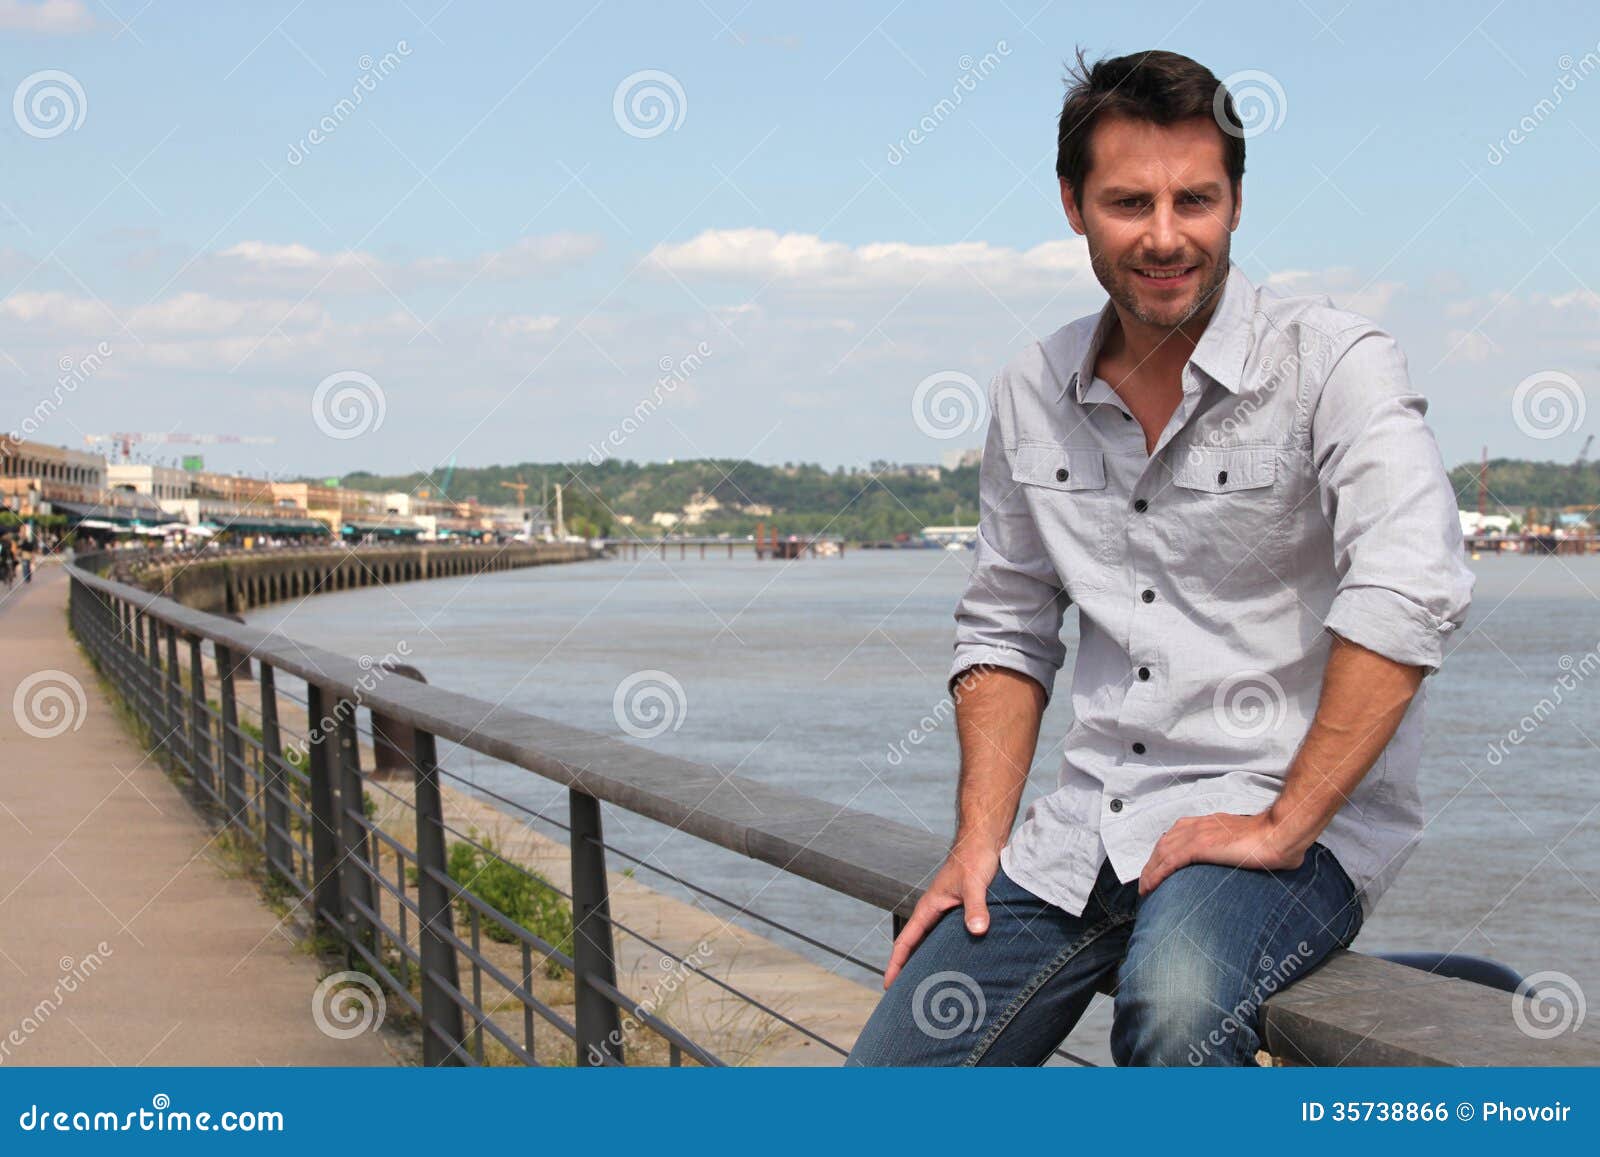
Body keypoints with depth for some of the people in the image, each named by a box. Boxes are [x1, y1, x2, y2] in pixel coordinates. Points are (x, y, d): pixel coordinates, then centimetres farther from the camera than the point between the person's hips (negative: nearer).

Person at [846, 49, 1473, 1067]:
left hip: (1300, 826, -5)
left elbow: (1411, 594, -23)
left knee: (1174, 1007, -35)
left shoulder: (1335, 362, -9)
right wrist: (978, 843, 6)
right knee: (894, 1071, -5)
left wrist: (1282, 825, -23)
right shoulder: (1032, 394, 10)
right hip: (1087, 830, 6)